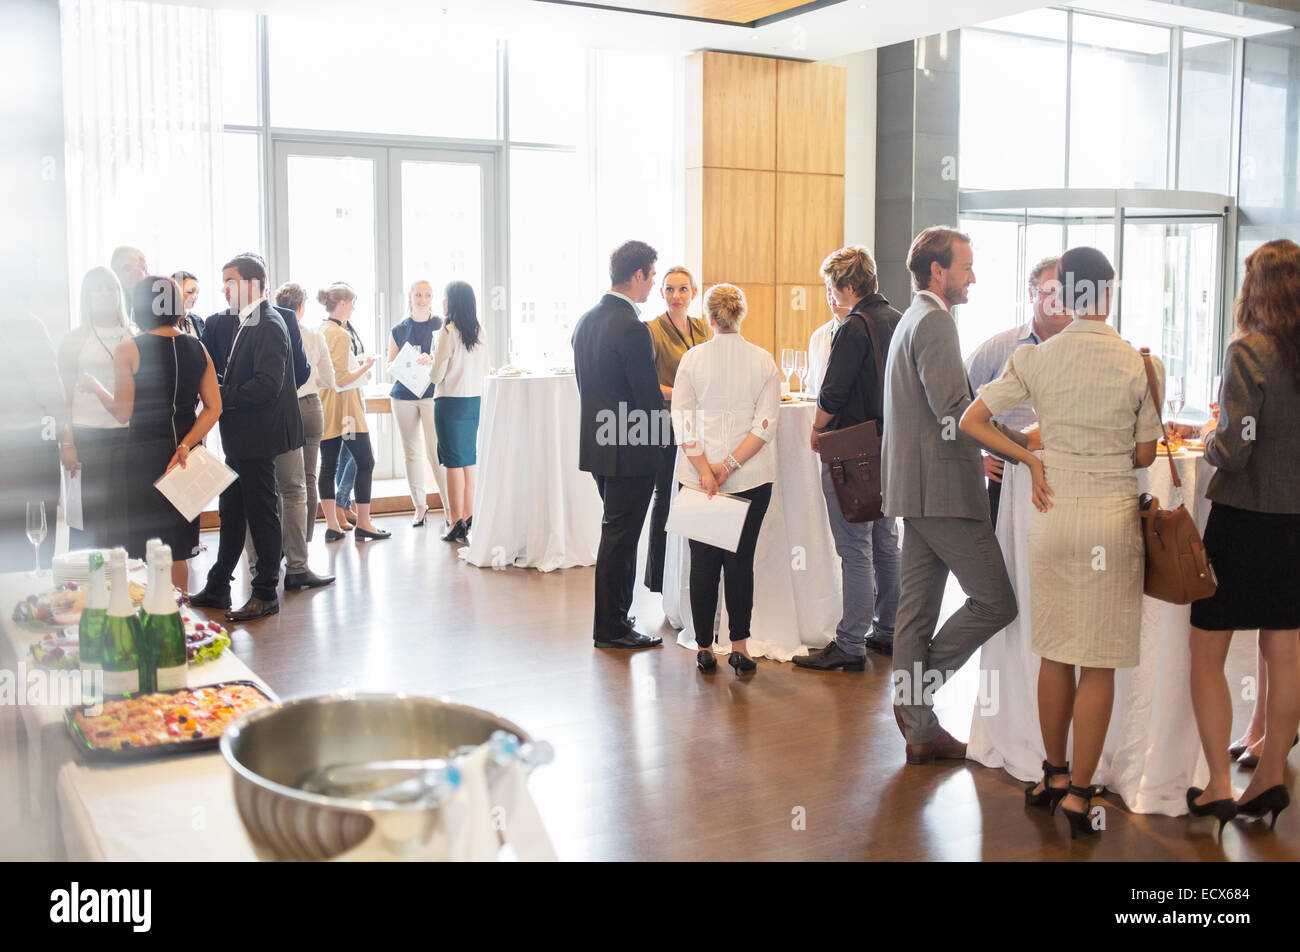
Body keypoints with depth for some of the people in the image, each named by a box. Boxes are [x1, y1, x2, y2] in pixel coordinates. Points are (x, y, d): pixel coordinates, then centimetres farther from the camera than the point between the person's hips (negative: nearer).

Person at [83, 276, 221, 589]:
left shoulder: (128, 350, -9)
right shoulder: (197, 347, 3)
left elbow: (123, 412, -9)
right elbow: (214, 407, -2)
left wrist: (95, 385, 6)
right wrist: (186, 444, -5)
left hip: (145, 454, -4)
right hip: (186, 451, 5)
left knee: (147, 547, 5)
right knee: (178, 547, 14)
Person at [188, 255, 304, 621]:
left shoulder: (269, 325, -16)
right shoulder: (248, 325, 14)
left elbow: (268, 383, -25)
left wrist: (223, 396, -18)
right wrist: (220, 389, 1)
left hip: (257, 437, -10)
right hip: (241, 438, 10)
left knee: (262, 514, 0)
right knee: (231, 511, 16)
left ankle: (266, 594, 10)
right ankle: (217, 588, 27)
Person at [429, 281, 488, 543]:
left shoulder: (448, 332, -14)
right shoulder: (479, 332, 5)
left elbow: (436, 376, -12)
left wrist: (430, 363, 9)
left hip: (450, 402, -6)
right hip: (475, 400, 6)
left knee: (454, 462, -2)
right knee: (469, 461, 13)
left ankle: (456, 524, 1)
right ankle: (469, 518, 18)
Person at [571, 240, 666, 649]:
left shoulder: (586, 320, 9)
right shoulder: (632, 328, -20)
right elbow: (649, 397, -19)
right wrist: (663, 431, 0)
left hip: (597, 442, 9)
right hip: (629, 449, -9)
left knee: (619, 533, 19)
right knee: (620, 536, 1)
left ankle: (613, 617, 28)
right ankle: (611, 627, 10)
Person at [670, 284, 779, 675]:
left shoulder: (692, 358, -2)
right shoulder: (763, 361, -1)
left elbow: (682, 422, -7)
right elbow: (766, 423, -7)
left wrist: (705, 470, -10)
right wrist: (731, 464, -10)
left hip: (699, 476, 0)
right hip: (753, 477, 0)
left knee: (703, 562, 7)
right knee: (741, 560, 6)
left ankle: (704, 647, 13)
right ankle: (739, 646, 7)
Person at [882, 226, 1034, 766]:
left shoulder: (912, 320, 21)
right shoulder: (935, 321, -12)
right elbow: (954, 411, -21)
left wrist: (977, 454, 24)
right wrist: (1023, 442, -15)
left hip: (917, 487, 11)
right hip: (942, 488, -11)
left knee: (917, 609, 10)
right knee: (996, 602, -4)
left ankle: (919, 729, 17)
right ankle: (922, 687, 4)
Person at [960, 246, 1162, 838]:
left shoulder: (1036, 359, -3)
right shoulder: (1141, 365, -7)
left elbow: (971, 421, -2)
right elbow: (1145, 454, 0)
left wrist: (1031, 460, 5)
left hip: (1054, 514, 2)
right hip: (1114, 516, -2)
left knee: (1055, 652, 16)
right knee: (1100, 662, 5)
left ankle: (1054, 773, 28)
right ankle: (1078, 794, 10)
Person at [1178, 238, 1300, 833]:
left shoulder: (1248, 352, -15)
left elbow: (1232, 450, -20)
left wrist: (1210, 437, 2)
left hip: (1246, 517, -6)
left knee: (1206, 653, 4)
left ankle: (1219, 785, 5)